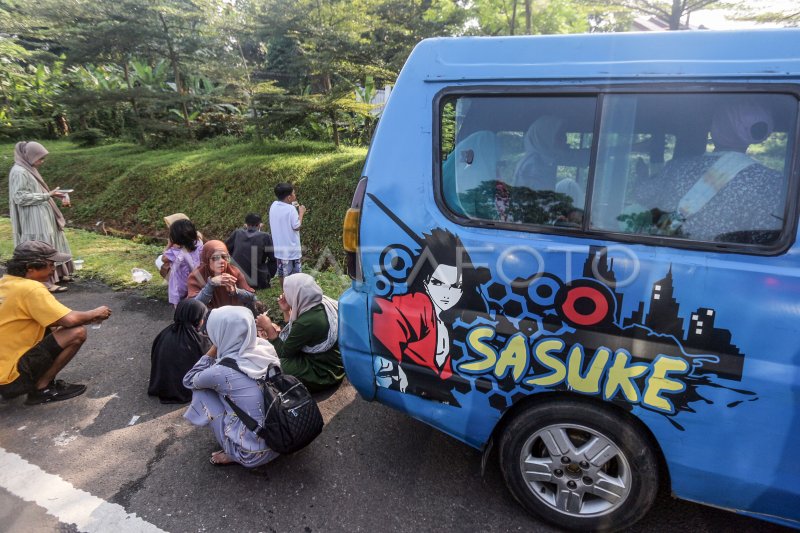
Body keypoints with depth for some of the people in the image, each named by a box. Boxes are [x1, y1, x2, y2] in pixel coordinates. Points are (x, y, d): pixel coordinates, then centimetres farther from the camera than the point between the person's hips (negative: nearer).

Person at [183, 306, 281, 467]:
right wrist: (220, 349, 14)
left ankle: (233, 455, 10)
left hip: (252, 454, -6)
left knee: (200, 390, 5)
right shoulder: (266, 349, -6)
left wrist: (214, 350, 1)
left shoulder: (222, 372, -20)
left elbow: (189, 381, 4)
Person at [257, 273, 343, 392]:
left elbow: (283, 353, -15)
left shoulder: (307, 322, -30)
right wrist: (286, 311, 2)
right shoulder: (319, 304, -4)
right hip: (329, 361, 9)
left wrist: (268, 327, -8)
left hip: (324, 373, -9)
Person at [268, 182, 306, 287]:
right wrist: (301, 213, -5)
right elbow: (296, 227, -17)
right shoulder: (291, 209, -20)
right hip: (290, 248, -7)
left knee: (281, 272, 16)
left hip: (279, 247, 7)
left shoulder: (273, 206, 2)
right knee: (294, 275, 3)